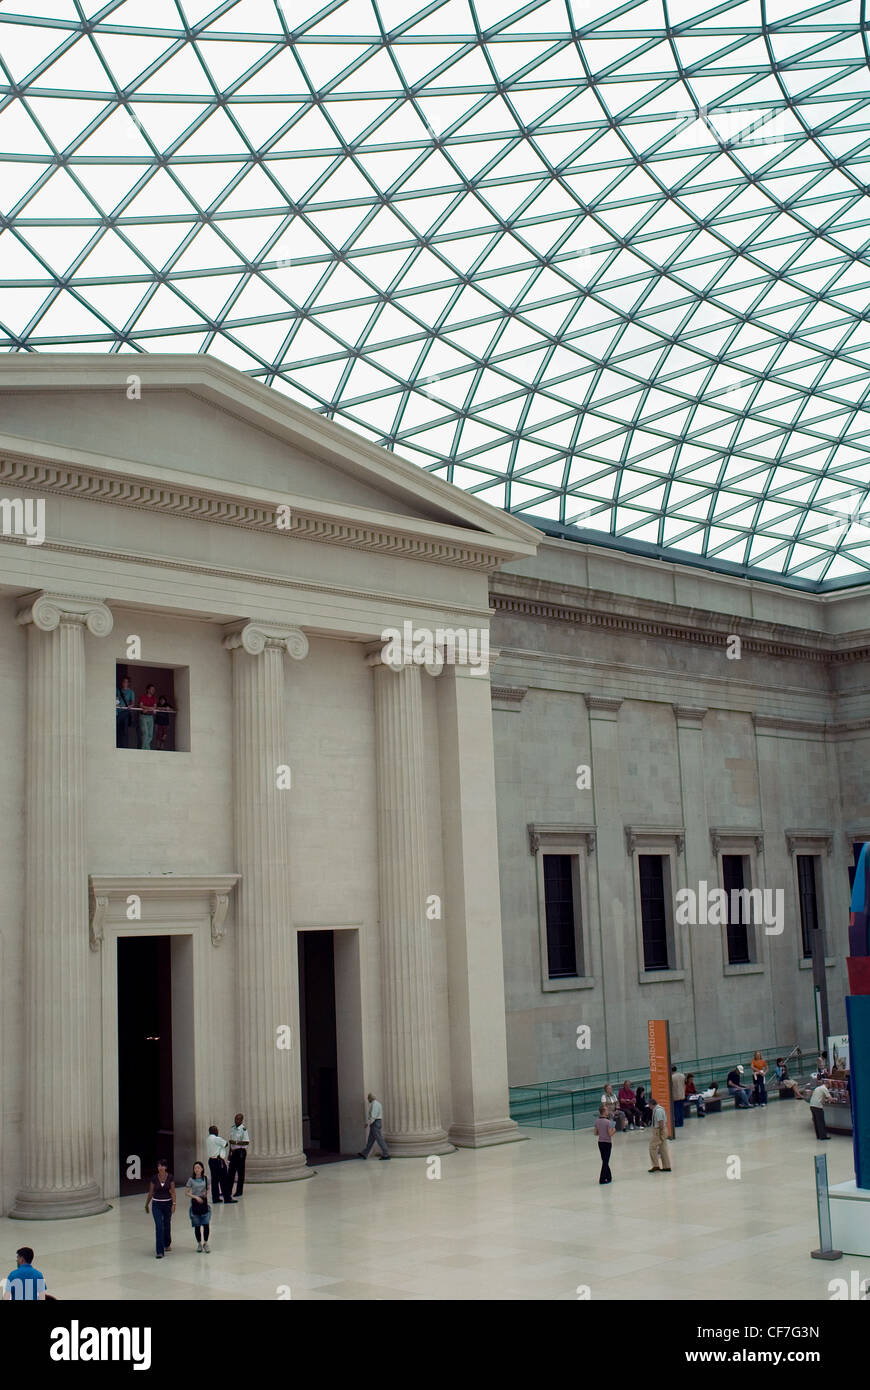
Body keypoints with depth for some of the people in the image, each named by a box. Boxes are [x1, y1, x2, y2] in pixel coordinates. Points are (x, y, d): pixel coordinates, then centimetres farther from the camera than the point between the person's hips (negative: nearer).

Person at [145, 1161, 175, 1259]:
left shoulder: (170, 1177, -6)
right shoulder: (154, 1178, -5)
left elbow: (173, 1192, -8)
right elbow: (150, 1193, 5)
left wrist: (174, 1204, -17)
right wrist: (146, 1204, 12)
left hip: (167, 1203, 1)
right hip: (156, 1204, -1)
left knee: (167, 1225, 15)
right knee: (159, 1227, -11)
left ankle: (167, 1244, 43)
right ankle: (160, 1252, -10)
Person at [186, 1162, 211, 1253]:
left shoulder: (205, 1179, 3)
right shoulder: (191, 1180, -4)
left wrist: (206, 1193, -3)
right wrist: (196, 1197, -15)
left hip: (204, 1202, 1)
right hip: (195, 1204, -1)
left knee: (206, 1224, -6)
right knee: (197, 1225, 5)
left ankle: (205, 1243, 9)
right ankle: (199, 1244, 21)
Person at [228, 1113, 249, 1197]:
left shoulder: (243, 1129, -12)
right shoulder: (233, 1128, 9)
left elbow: (247, 1142, -18)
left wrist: (236, 1142, -25)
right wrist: (230, 1152, 18)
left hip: (241, 1151, -7)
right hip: (233, 1151, 7)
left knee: (240, 1172, 1)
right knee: (231, 1171, 8)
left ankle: (239, 1191, 7)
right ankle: (228, 1191, 14)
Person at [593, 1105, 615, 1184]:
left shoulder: (597, 1121, -1)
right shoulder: (608, 1122, -18)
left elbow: (595, 1133, 3)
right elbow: (610, 1134, -18)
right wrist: (614, 1128, -1)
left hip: (600, 1142, 6)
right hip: (607, 1143, -6)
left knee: (605, 1161, 17)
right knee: (605, 1161, 2)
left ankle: (609, 1177, 26)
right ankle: (602, 1179, 3)